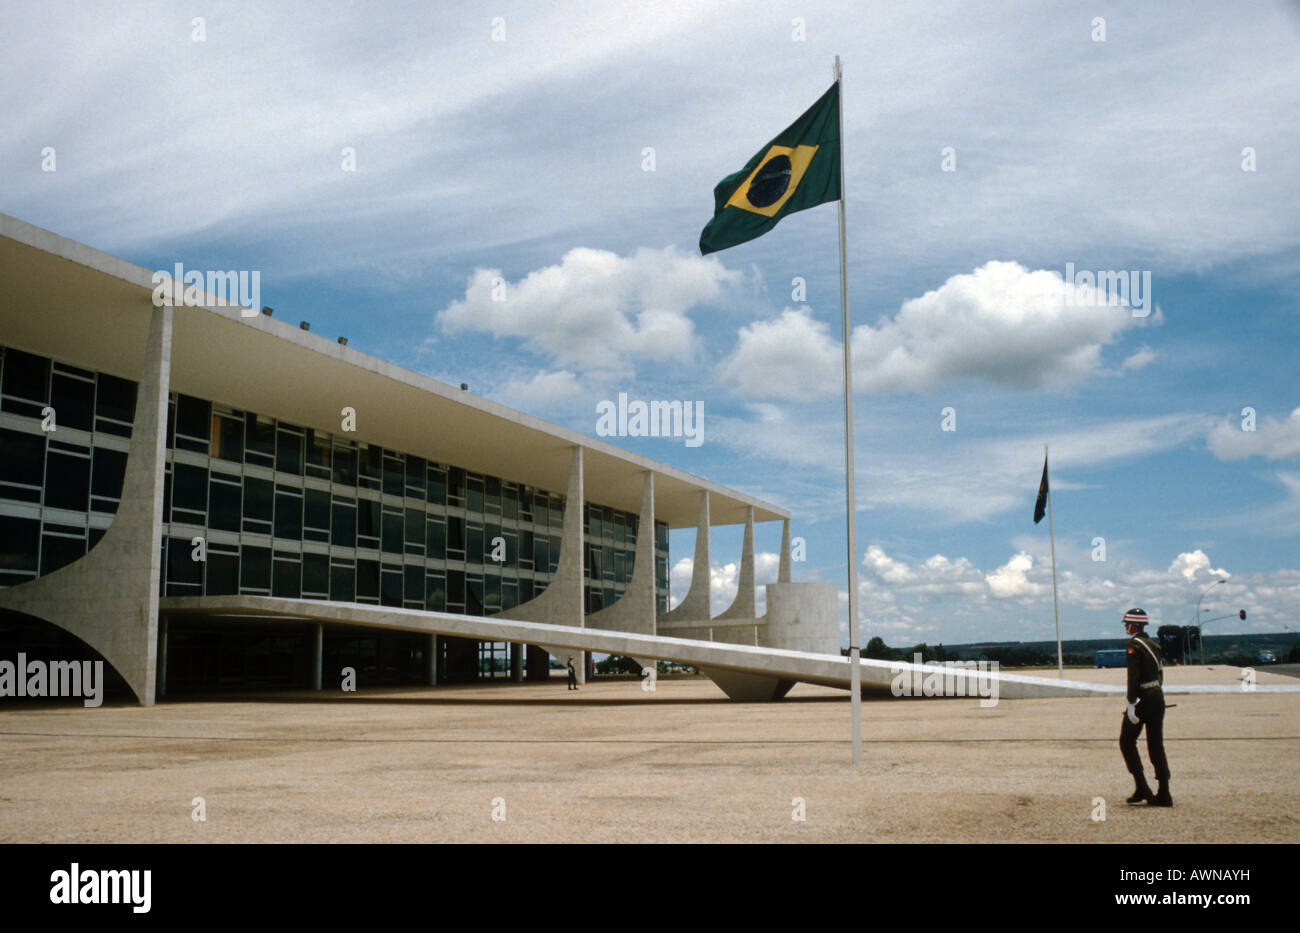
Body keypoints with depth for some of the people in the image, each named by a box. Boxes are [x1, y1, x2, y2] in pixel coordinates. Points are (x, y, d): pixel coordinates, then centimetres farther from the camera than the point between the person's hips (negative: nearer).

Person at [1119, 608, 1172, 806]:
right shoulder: (1153, 644, 13)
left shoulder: (1134, 645, -12)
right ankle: (1164, 795, 8)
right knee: (1156, 745, 10)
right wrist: (1155, 696, 20)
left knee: (1127, 742, 4)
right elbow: (1159, 673, 15)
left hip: (1143, 698, -8)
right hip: (1158, 696, 8)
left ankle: (1142, 790, -2)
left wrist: (1131, 704, -19)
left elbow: (1133, 676, -19)